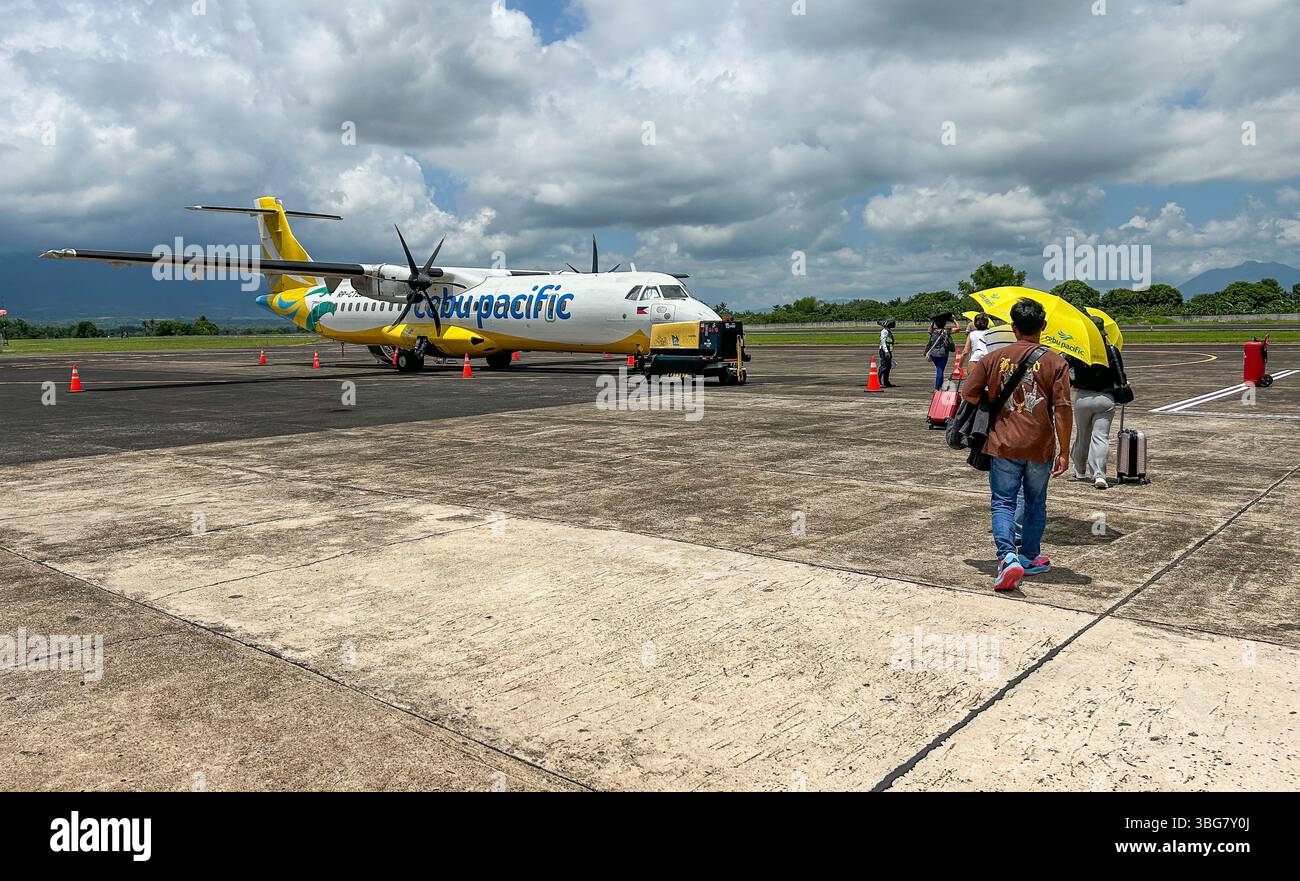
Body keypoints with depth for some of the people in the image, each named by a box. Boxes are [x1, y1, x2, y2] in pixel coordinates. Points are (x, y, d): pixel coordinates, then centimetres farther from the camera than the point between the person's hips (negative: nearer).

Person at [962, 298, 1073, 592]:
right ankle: (1030, 557, 30)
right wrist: (1063, 452, -4)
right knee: (1036, 503, 18)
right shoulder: (1055, 362, -5)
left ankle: (1008, 556, -17)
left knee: (1003, 503, 4)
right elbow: (1062, 409, -9)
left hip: (1003, 445, 0)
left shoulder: (993, 358, -2)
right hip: (1040, 447, 1)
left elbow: (969, 395, -2)